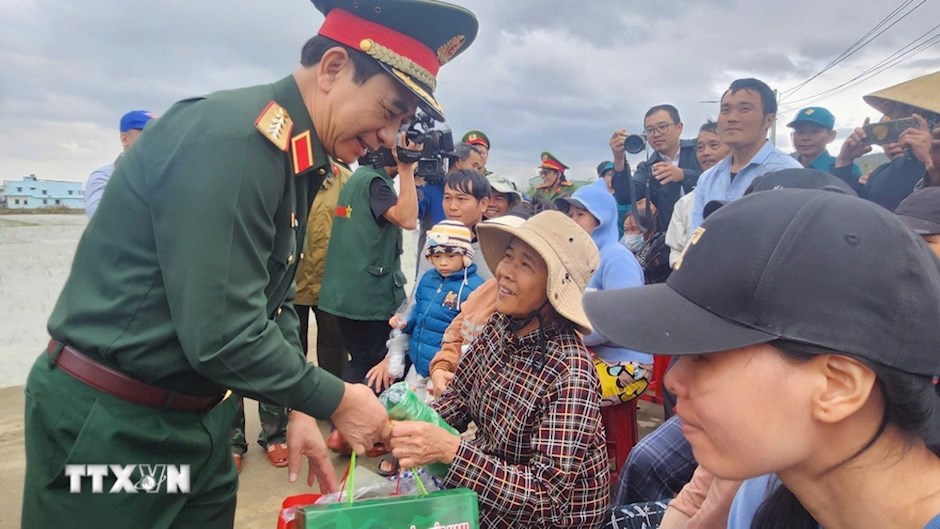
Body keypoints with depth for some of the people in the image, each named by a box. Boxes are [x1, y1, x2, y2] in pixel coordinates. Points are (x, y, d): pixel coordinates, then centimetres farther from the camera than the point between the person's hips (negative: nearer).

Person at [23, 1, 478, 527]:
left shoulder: (295, 158, 4)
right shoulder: (230, 138, -25)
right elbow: (221, 336, -28)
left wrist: (300, 408, 4)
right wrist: (336, 401, -16)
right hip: (110, 425, -8)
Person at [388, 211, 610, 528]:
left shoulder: (570, 375, -30)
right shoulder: (501, 326, -9)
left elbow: (547, 493, -29)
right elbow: (458, 398, 1)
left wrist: (449, 449, -37)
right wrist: (412, 424, -19)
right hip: (486, 480, 5)